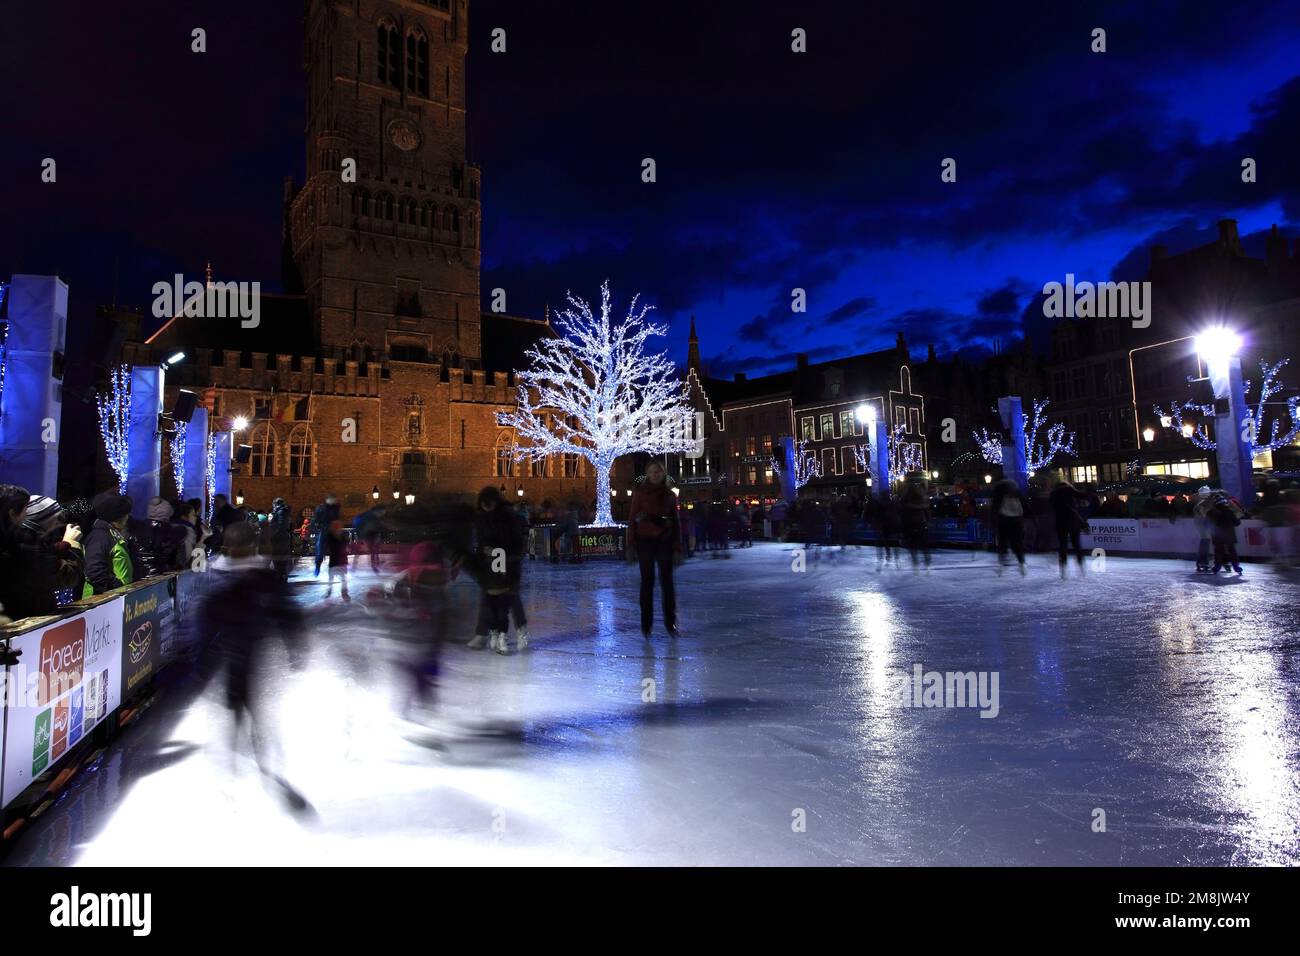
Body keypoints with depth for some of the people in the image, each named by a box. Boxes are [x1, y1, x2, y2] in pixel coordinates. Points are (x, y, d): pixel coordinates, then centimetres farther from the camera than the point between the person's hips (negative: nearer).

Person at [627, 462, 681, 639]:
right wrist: (631, 546, -6)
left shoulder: (669, 495, 7)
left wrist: (678, 548, 4)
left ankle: (670, 623, 11)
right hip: (645, 540, -1)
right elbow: (633, 520, 0)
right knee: (647, 582, 2)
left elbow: (675, 522, 8)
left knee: (667, 582, 1)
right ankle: (646, 624, 10)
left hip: (665, 541, 2)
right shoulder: (640, 493, 2)